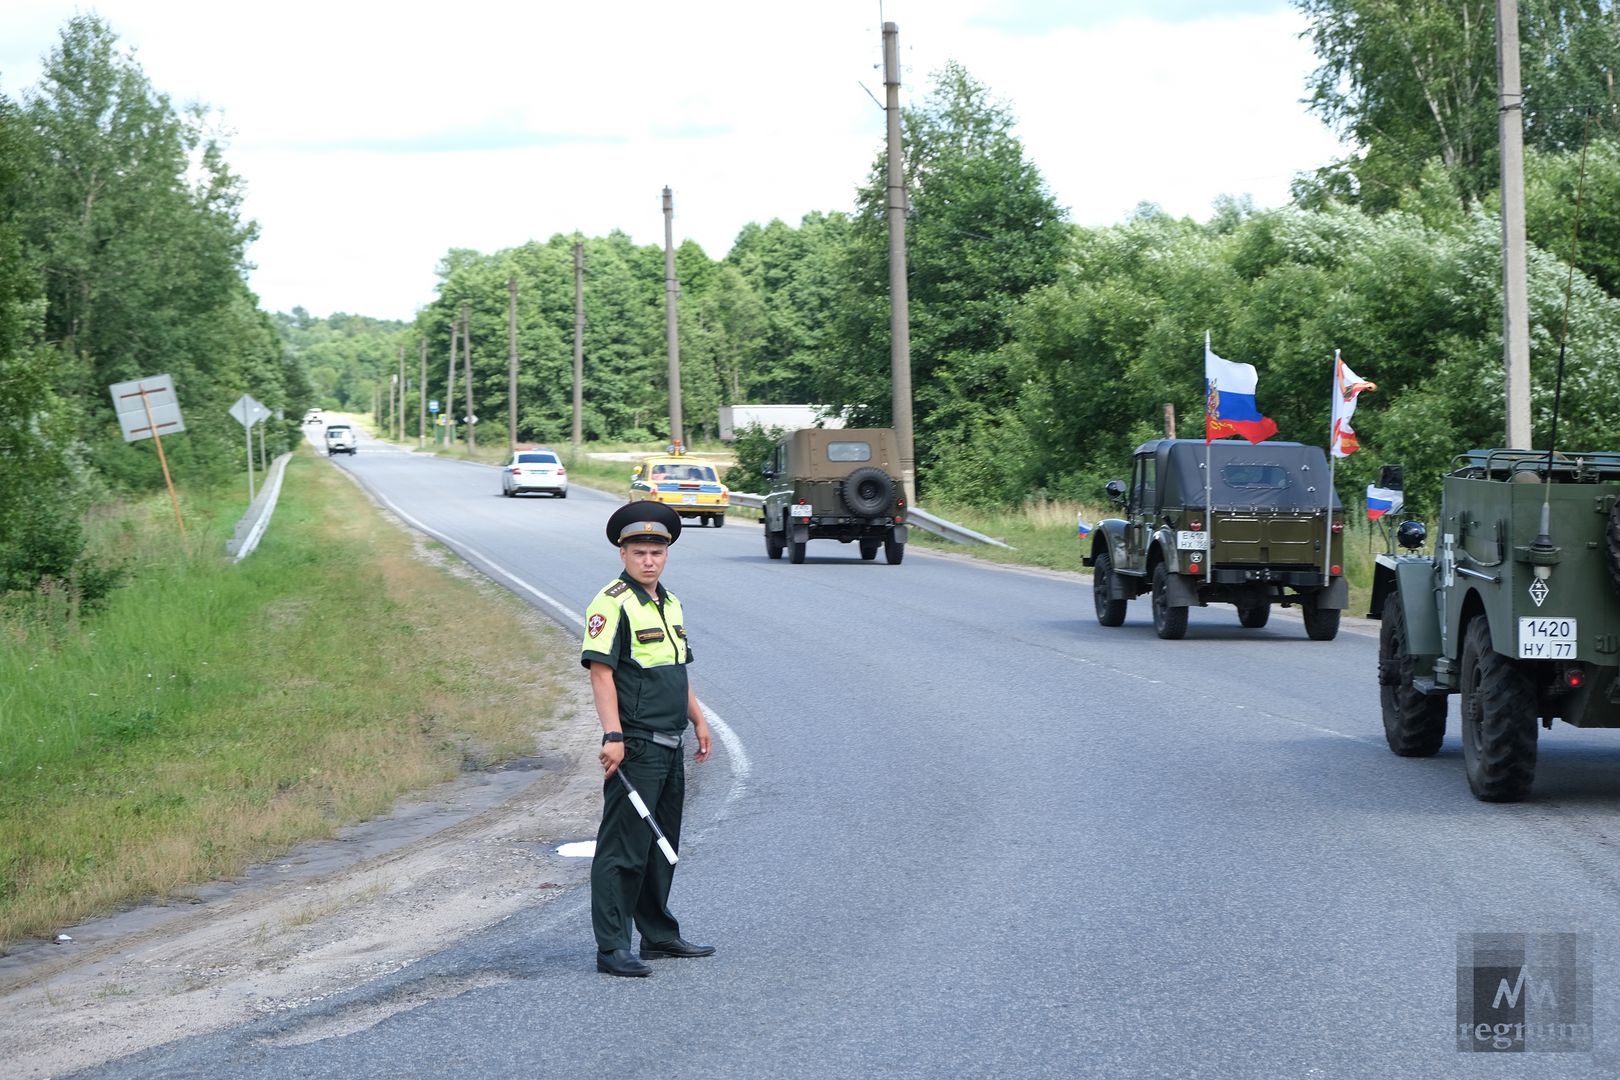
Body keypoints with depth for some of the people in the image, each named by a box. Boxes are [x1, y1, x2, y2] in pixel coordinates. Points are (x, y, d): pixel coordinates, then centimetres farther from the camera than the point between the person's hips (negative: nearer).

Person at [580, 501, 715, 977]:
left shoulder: (670, 603, 15)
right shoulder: (611, 604, -12)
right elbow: (601, 672, -17)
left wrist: (698, 720, 22)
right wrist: (613, 736, -24)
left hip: (670, 745, 9)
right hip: (634, 746, -9)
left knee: (663, 844, 16)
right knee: (622, 847, -8)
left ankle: (659, 934, 27)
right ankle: (611, 947, -6)